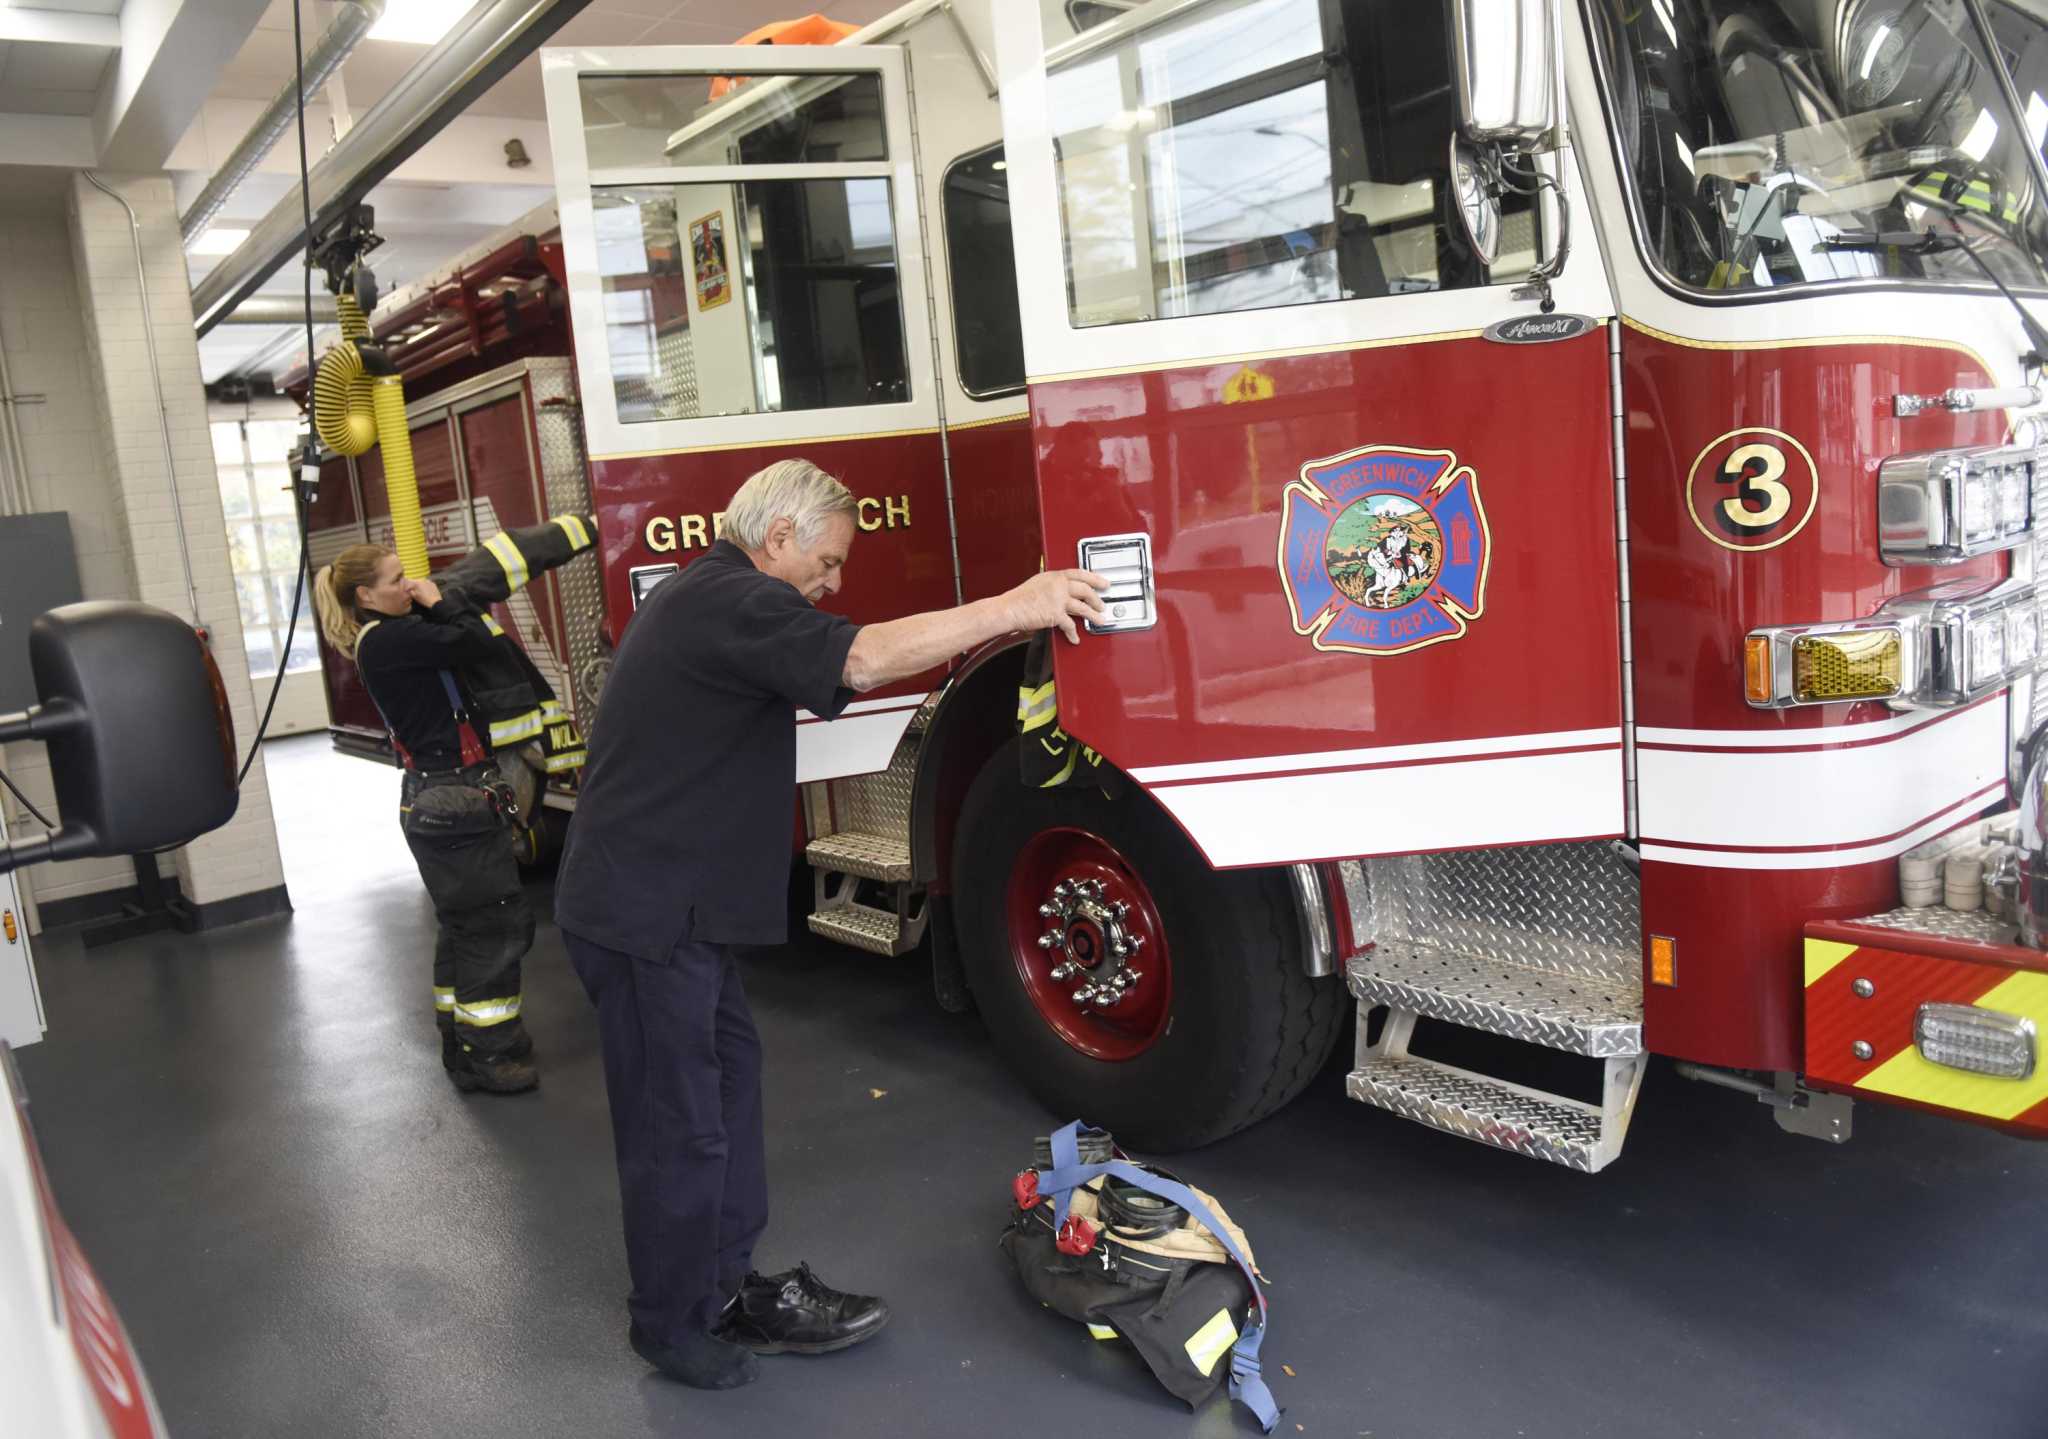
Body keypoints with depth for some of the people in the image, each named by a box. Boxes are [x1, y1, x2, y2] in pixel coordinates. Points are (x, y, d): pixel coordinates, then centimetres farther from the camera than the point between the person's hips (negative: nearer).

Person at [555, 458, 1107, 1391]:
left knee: (727, 1077, 18)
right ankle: (673, 1329, 19)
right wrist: (1011, 608, -28)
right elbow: (860, 658, -32)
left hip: (674, 905, 11)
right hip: (644, 915, -11)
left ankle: (726, 1288, 30)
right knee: (679, 1125, 1)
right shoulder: (731, 602, -19)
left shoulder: (705, 598, 15)